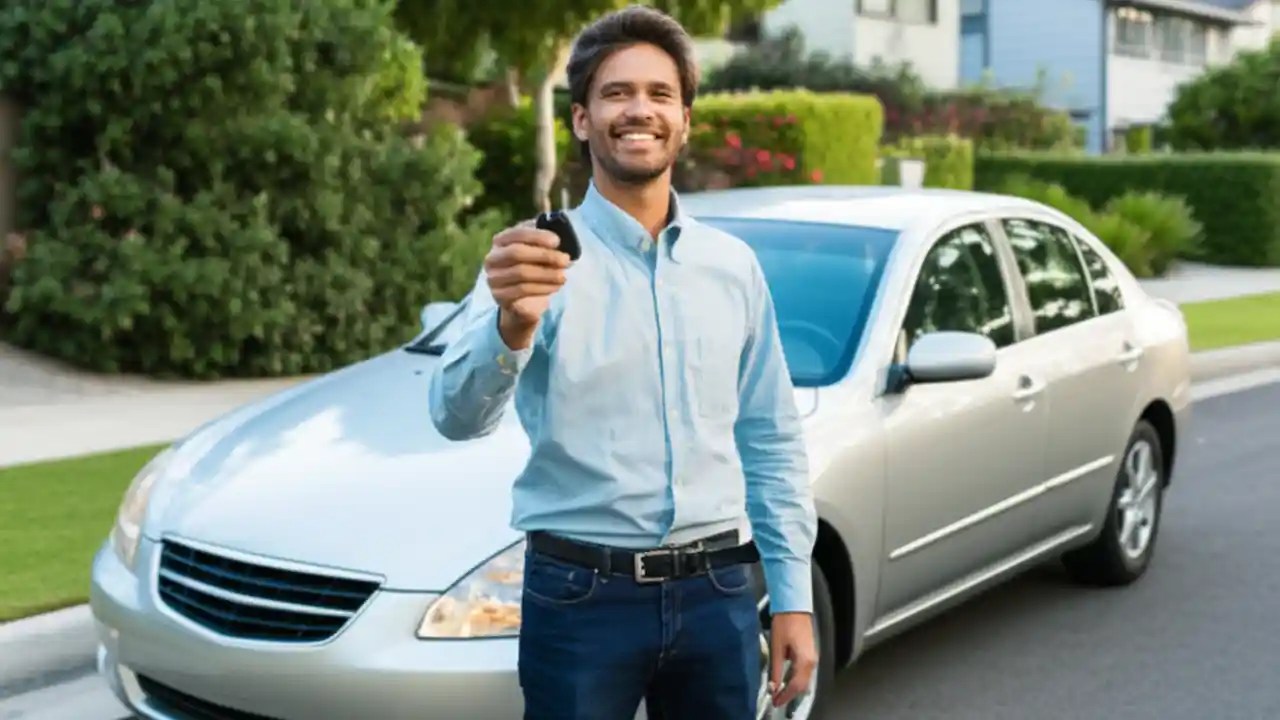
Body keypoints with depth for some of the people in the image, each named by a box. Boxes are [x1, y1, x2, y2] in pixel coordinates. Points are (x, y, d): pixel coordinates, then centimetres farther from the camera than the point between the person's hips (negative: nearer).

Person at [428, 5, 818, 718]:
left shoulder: (734, 265, 6)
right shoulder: (541, 258, -6)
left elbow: (772, 444, 11)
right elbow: (458, 417, -20)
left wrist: (793, 597, 6)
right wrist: (512, 324, -40)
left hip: (717, 593, 4)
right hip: (582, 598, -3)